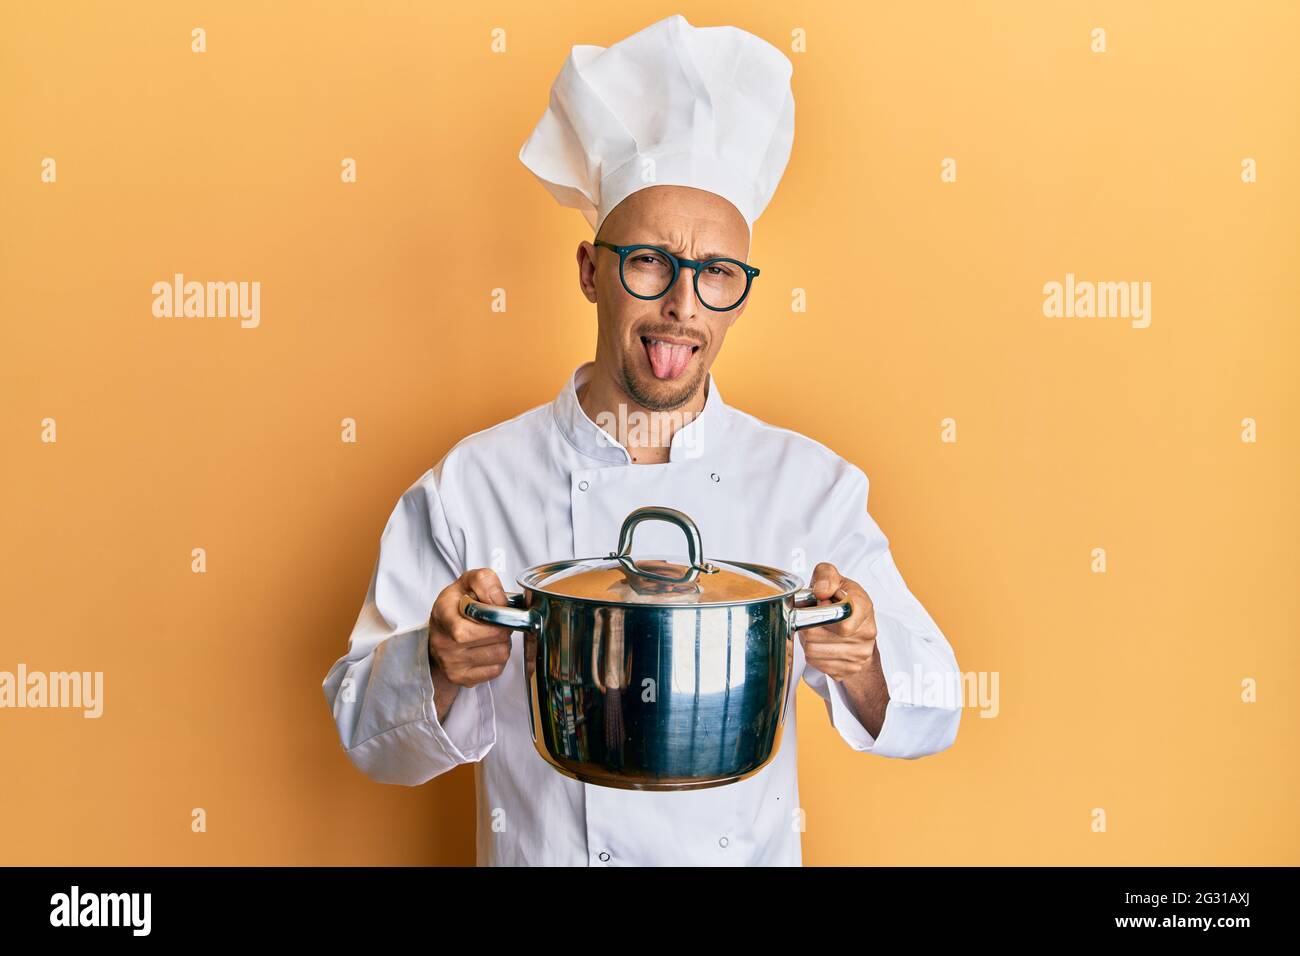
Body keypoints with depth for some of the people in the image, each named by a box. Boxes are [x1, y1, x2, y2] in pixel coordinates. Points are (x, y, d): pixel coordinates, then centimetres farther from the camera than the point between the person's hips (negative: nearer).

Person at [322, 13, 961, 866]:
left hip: (749, 855, 1)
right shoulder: (470, 486, -12)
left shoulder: (812, 486, -9)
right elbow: (370, 733, -8)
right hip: (535, 852, 0)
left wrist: (861, 662, -28)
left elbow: (930, 715, -7)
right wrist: (440, 669, -29)